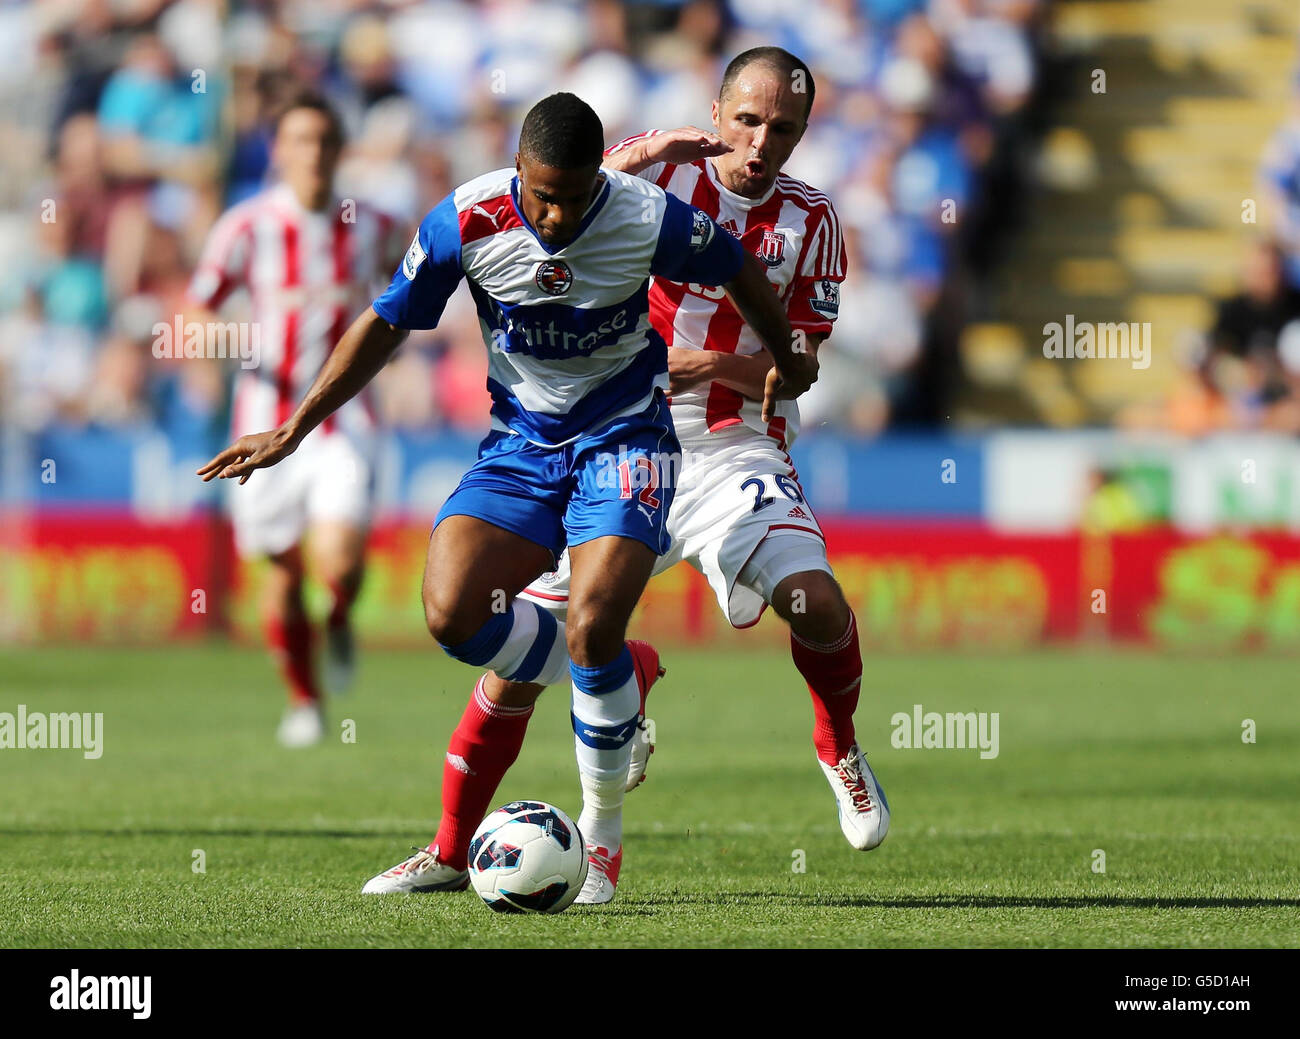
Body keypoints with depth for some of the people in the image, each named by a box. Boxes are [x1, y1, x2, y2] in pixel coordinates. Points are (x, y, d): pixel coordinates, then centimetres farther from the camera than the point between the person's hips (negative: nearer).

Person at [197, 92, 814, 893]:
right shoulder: (466, 222, -14)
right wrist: (292, 431, 0)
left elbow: (740, 268, 3)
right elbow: (385, 325, 0)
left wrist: (788, 361, 20)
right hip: (521, 441, 3)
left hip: (623, 436, -3)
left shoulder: (649, 218, -18)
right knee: (451, 611, -19)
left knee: (592, 631, -22)